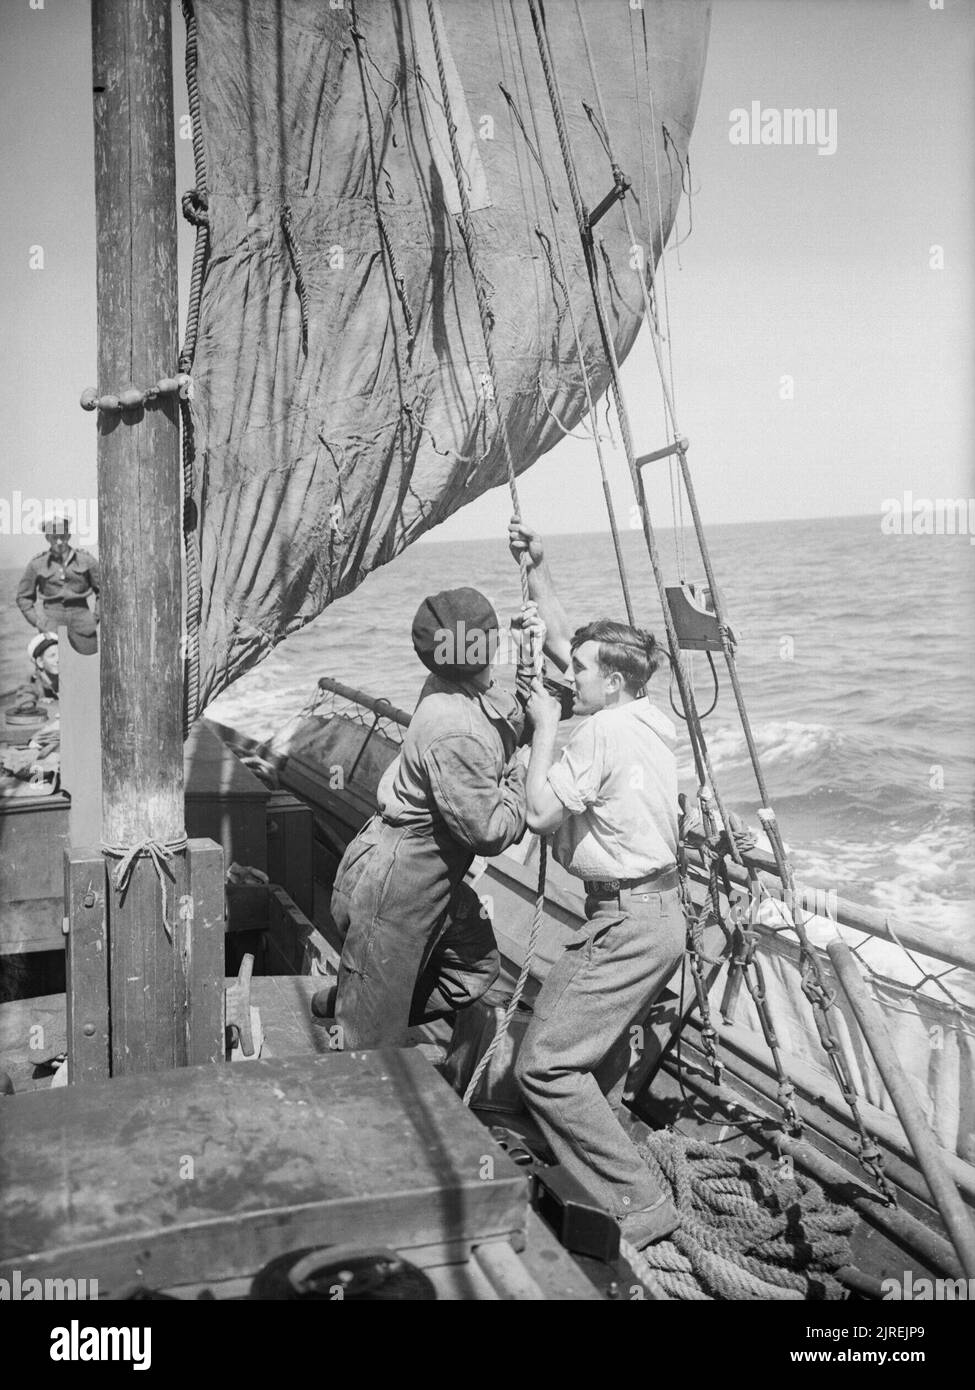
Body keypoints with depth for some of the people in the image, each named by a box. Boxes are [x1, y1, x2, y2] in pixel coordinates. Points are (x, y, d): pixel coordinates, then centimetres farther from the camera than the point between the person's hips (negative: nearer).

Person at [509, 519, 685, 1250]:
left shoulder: (603, 730, -18)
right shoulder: (647, 718, 8)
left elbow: (539, 812, -20)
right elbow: (562, 641, 18)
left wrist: (545, 728, -9)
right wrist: (538, 568, 15)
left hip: (629, 922, -10)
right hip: (661, 913, 10)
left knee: (545, 1065, -6)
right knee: (600, 1046, 25)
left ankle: (639, 1203, -1)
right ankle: (596, 1167, 39)